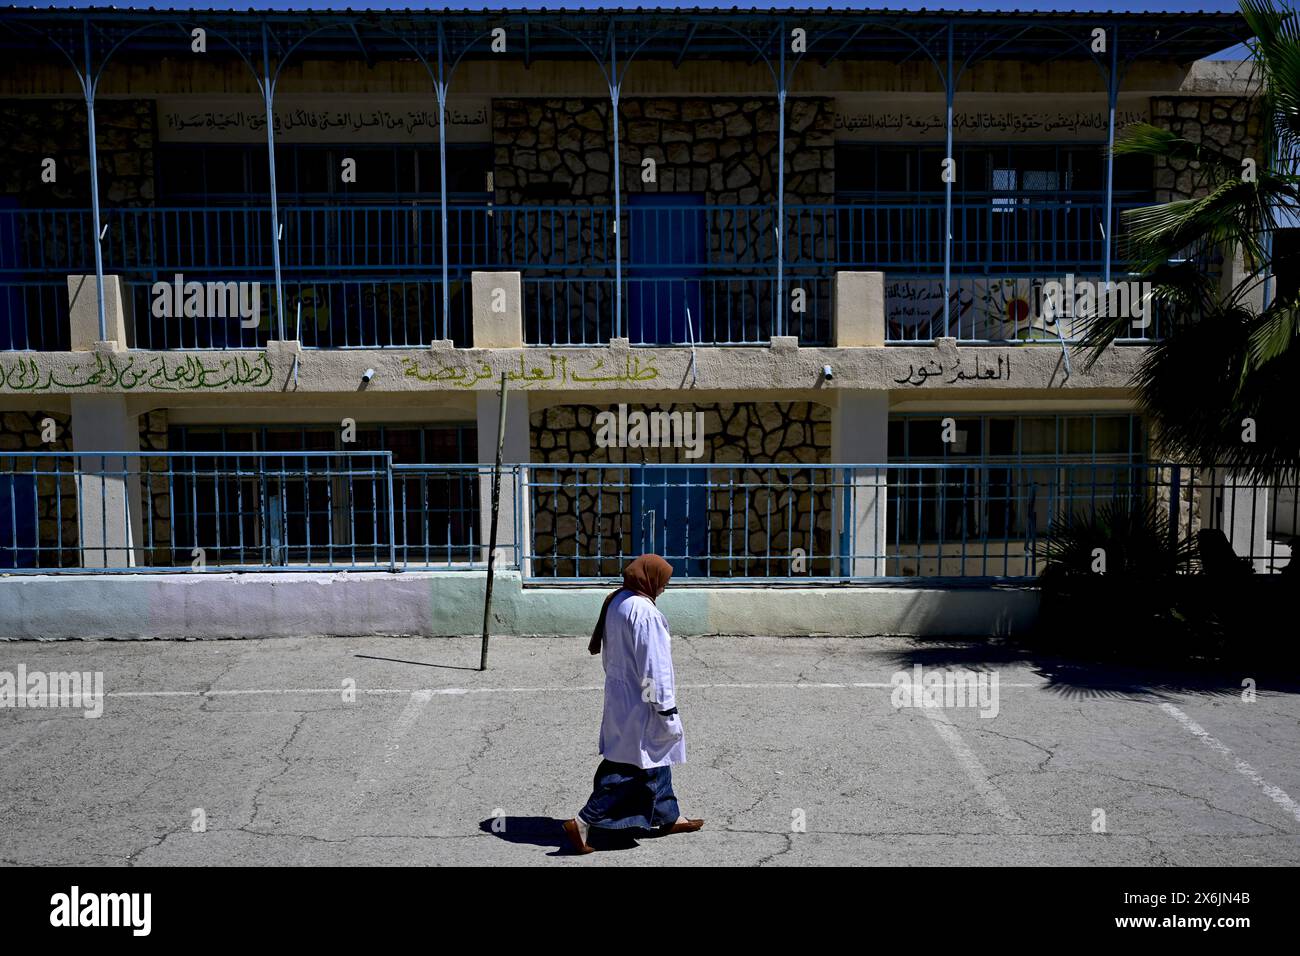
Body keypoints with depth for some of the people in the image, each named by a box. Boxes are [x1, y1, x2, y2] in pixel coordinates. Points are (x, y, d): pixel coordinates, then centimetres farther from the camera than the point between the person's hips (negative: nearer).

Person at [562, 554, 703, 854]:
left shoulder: (616, 602, 5)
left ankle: (667, 817, 34)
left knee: (655, 761, 21)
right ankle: (584, 821, 0)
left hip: (620, 697, 10)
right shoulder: (643, 611, -24)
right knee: (631, 768, -1)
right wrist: (666, 706, -17)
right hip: (639, 704, -10)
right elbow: (654, 664, -23)